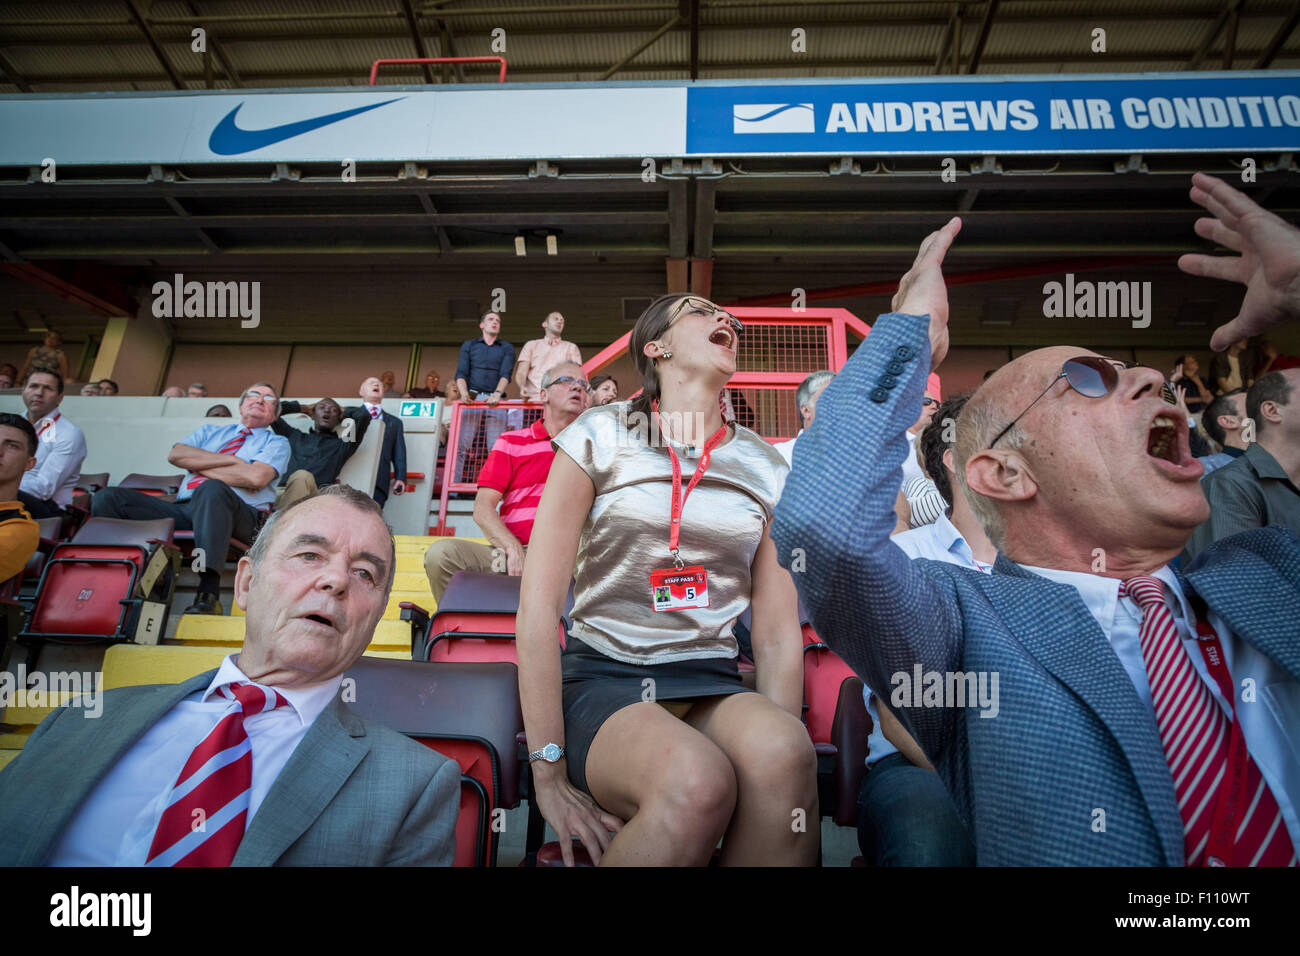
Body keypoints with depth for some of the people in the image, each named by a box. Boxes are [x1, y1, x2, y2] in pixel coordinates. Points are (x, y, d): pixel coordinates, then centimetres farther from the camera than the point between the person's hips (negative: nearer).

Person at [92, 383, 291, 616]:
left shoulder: (276, 443, 17)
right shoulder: (210, 431, 32)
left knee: (213, 489, -40)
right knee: (107, 498, -12)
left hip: (239, 515, -5)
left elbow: (256, 477, -5)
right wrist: (231, 460, 1)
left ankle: (208, 595, -47)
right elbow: (176, 455, 10)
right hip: (183, 508, 5)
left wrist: (199, 465, 6)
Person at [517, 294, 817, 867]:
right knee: (697, 781, -33)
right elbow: (538, 604, -5)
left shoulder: (767, 470, 11)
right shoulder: (601, 436, 2)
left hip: (712, 688, 2)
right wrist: (549, 775, -10)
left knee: (783, 750, -32)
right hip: (601, 678, -2)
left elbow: (778, 634, 8)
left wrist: (785, 764, -5)